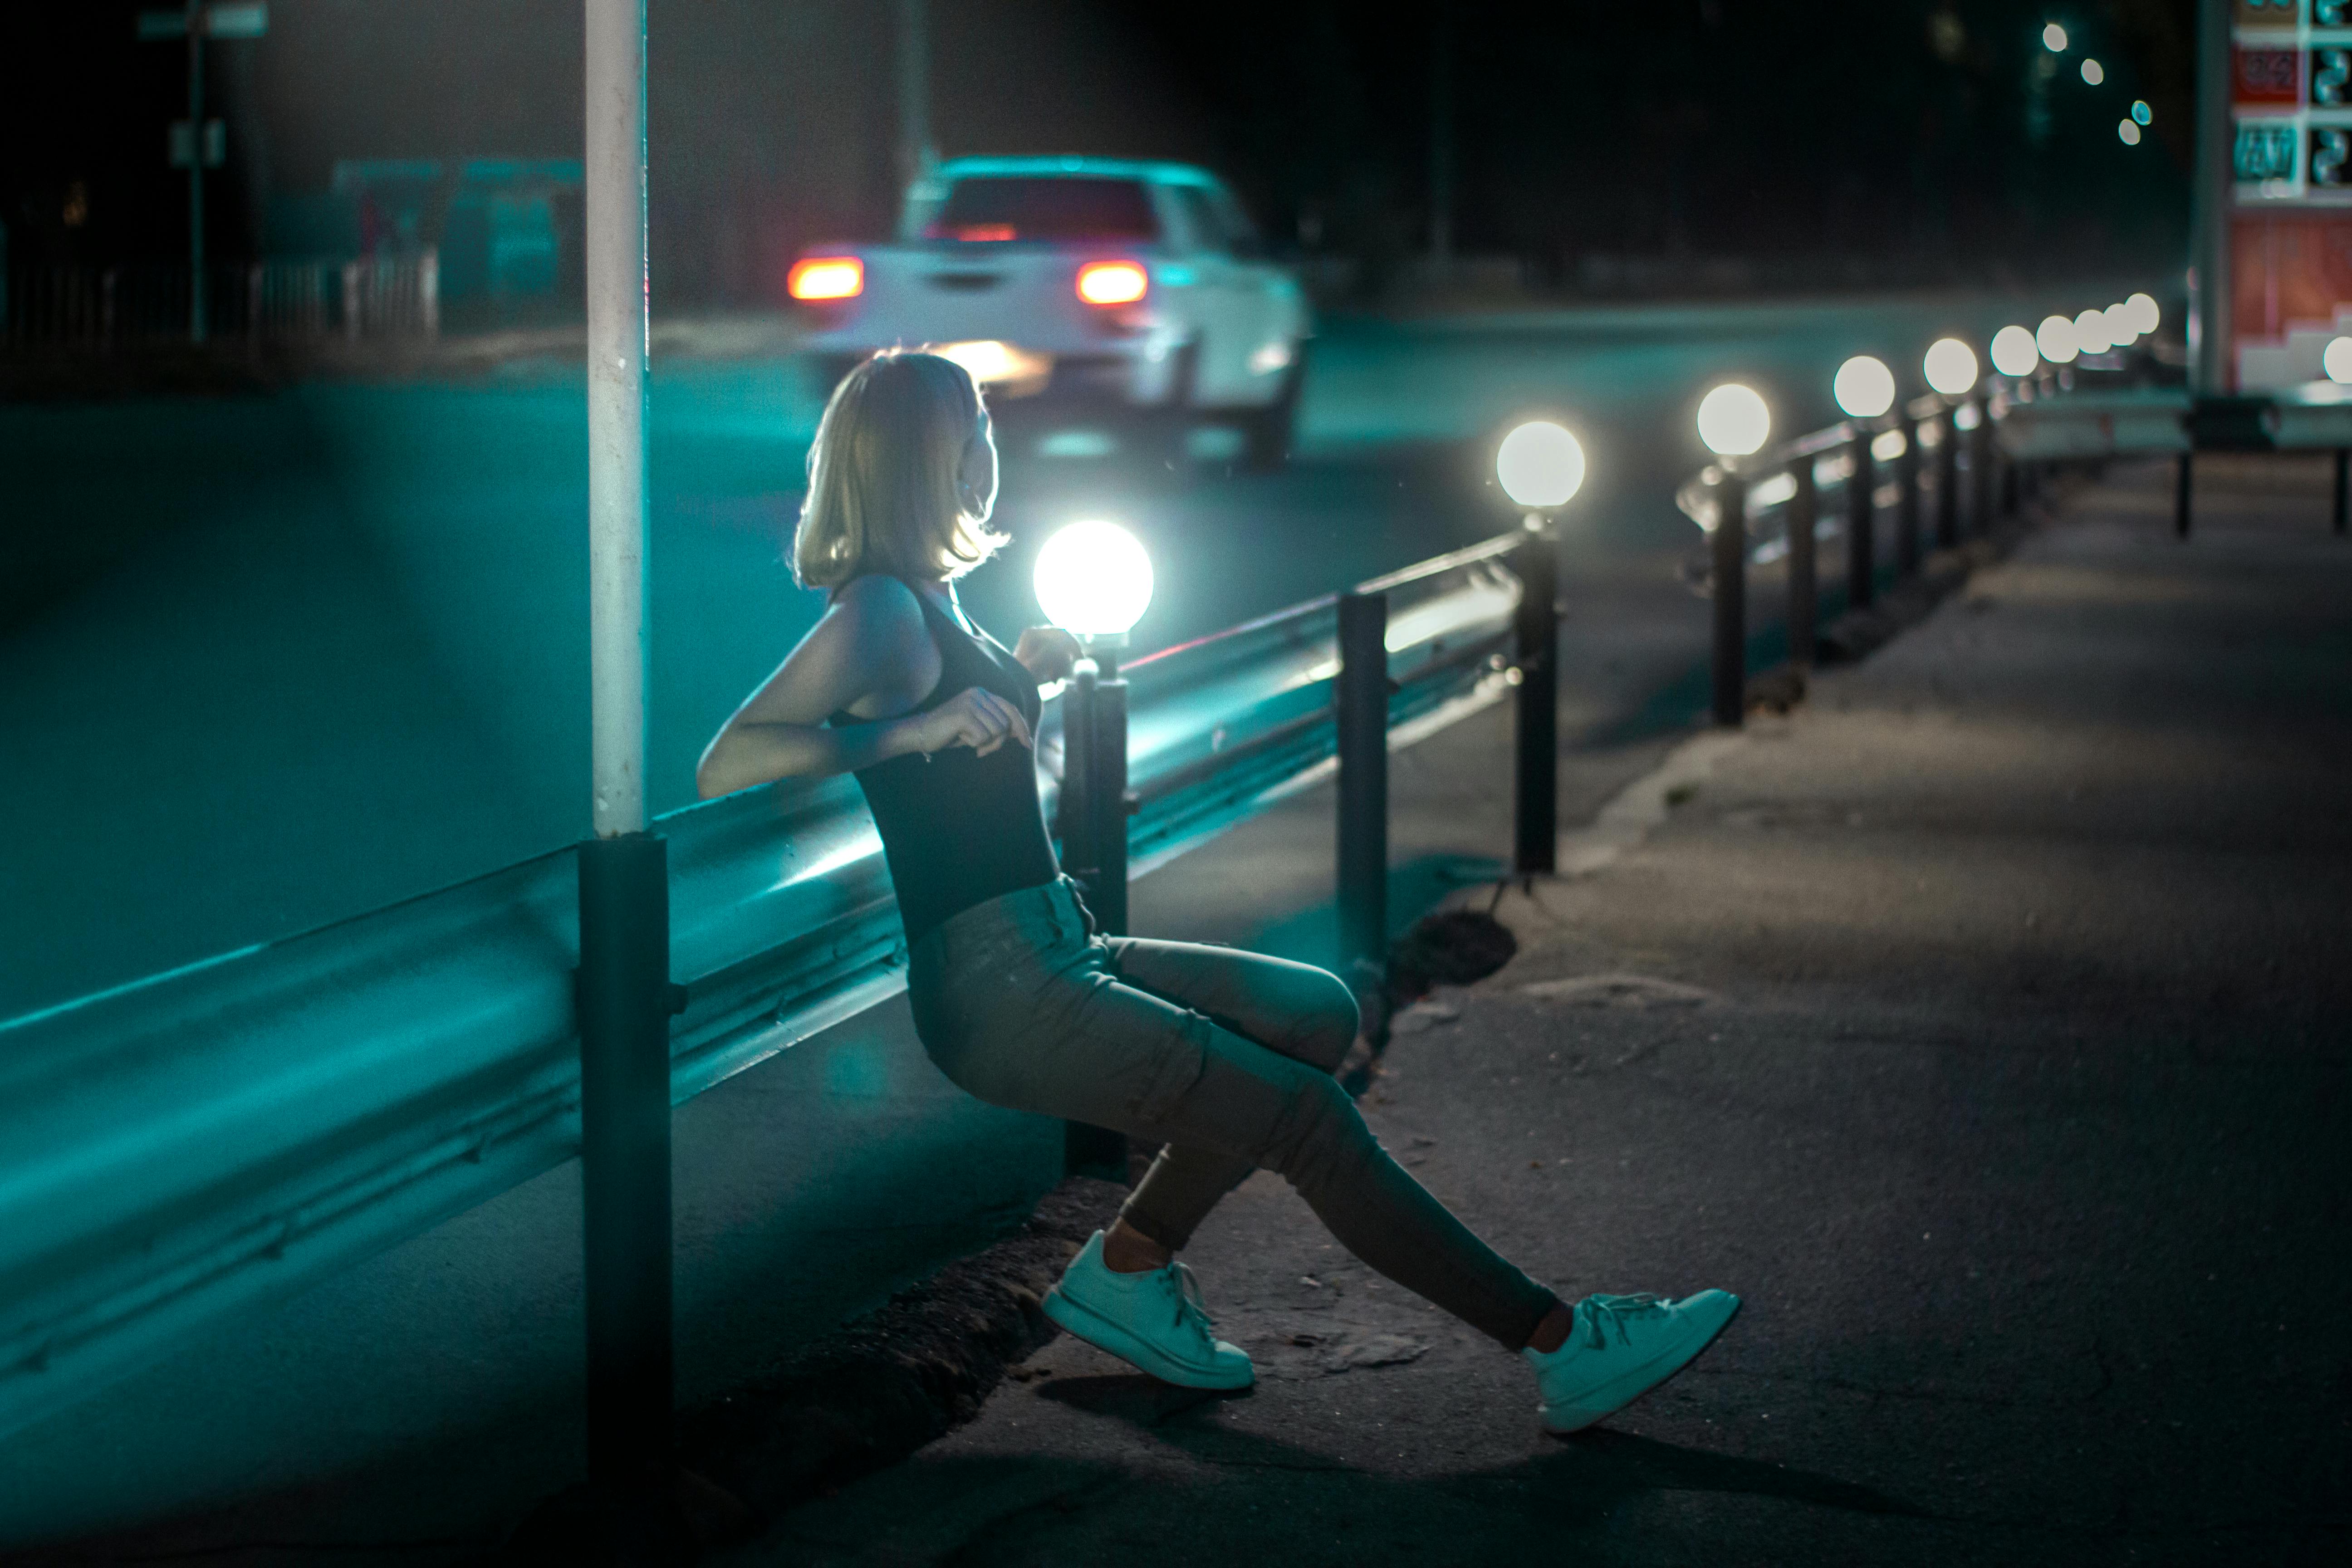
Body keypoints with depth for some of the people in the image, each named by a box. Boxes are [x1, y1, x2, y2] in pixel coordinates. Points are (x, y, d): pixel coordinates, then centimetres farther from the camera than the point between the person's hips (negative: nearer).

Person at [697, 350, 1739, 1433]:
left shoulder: (928, 600, 15)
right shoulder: (878, 611, -12)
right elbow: (726, 763, -22)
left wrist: (1017, 676, 17)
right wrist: (914, 728, -27)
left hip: (1056, 956, 10)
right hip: (997, 991, -10)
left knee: (1316, 1013, 5)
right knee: (1306, 1114, -13)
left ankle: (1128, 1269, 5)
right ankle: (1562, 1347, -7)